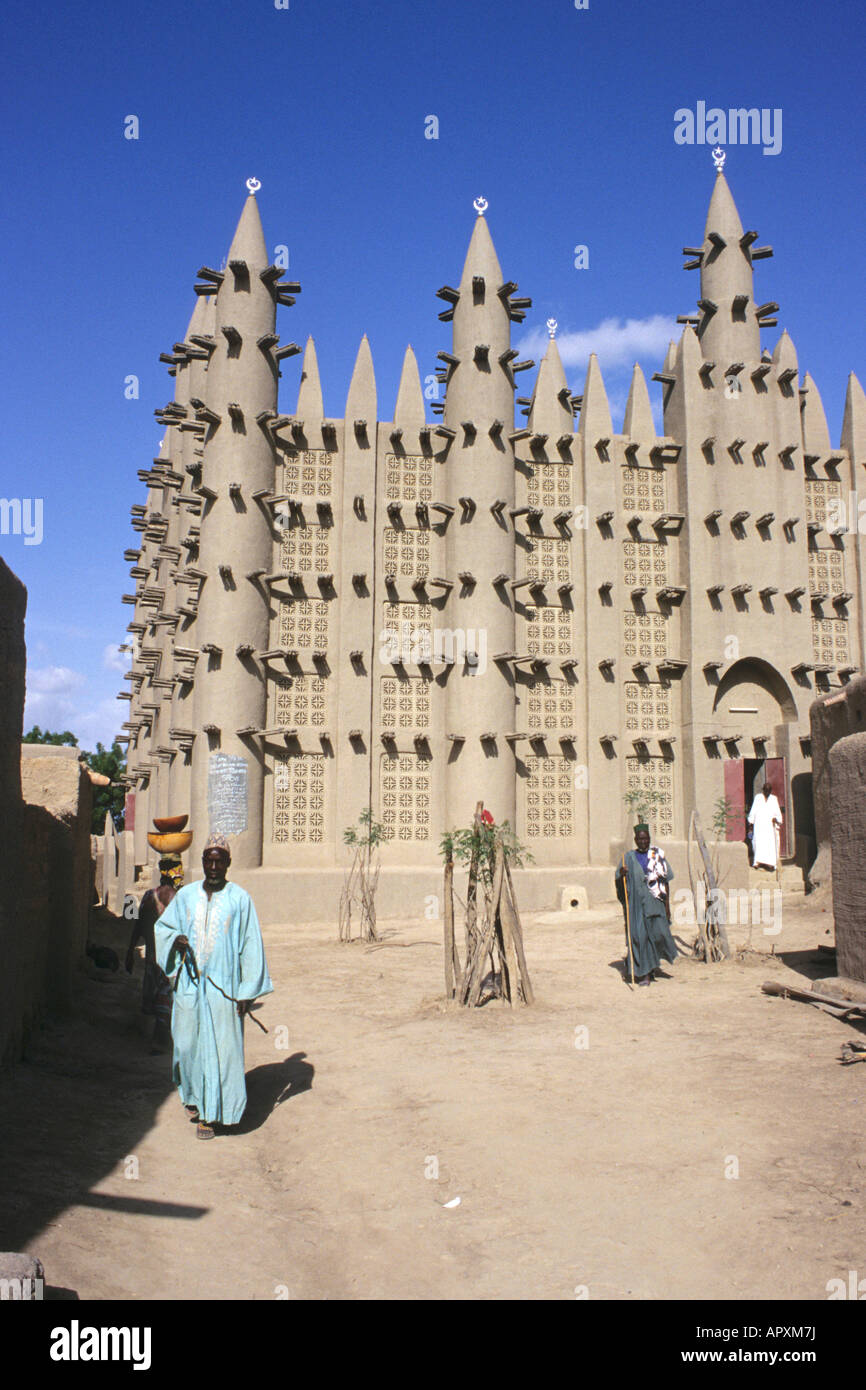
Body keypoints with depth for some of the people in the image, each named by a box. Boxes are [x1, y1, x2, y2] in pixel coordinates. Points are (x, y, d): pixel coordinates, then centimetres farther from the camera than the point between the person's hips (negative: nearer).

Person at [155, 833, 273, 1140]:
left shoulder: (240, 899, -4)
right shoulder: (186, 895, 5)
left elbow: (251, 946, -3)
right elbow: (162, 925, 17)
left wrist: (247, 991, -7)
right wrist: (176, 938, -7)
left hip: (223, 986, -3)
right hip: (189, 986, 3)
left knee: (219, 1048, -1)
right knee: (188, 1043, 10)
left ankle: (210, 1113, 12)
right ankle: (194, 1094, 37)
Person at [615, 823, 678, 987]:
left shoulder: (657, 855, 6)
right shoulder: (629, 857, 5)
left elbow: (665, 881, 7)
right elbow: (619, 884, 5)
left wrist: (667, 905, 3)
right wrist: (621, 874, -18)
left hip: (654, 901, 0)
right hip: (636, 902, 0)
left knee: (658, 932, -9)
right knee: (639, 936, -4)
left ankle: (653, 965, 19)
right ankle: (644, 973, 5)